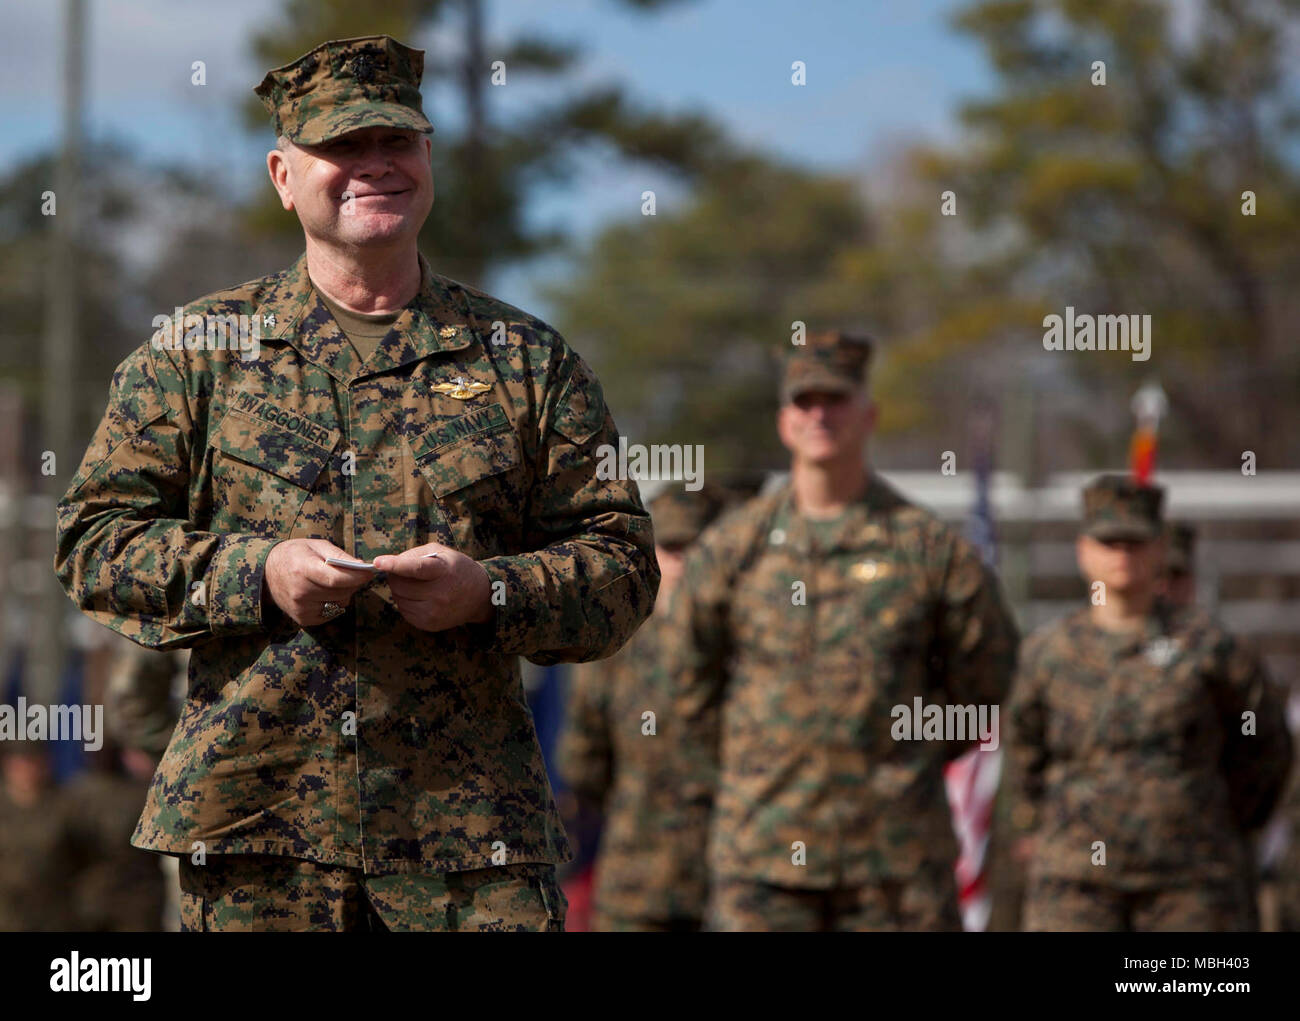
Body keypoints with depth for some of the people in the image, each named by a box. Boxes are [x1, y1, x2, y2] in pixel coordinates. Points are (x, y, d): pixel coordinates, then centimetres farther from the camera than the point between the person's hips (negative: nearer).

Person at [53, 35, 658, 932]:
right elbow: (95, 543, 6)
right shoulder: (199, 349, 10)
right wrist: (257, 574, -10)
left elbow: (622, 566, 9)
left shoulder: (526, 360, 11)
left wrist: (490, 591, -11)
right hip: (255, 815, 0)